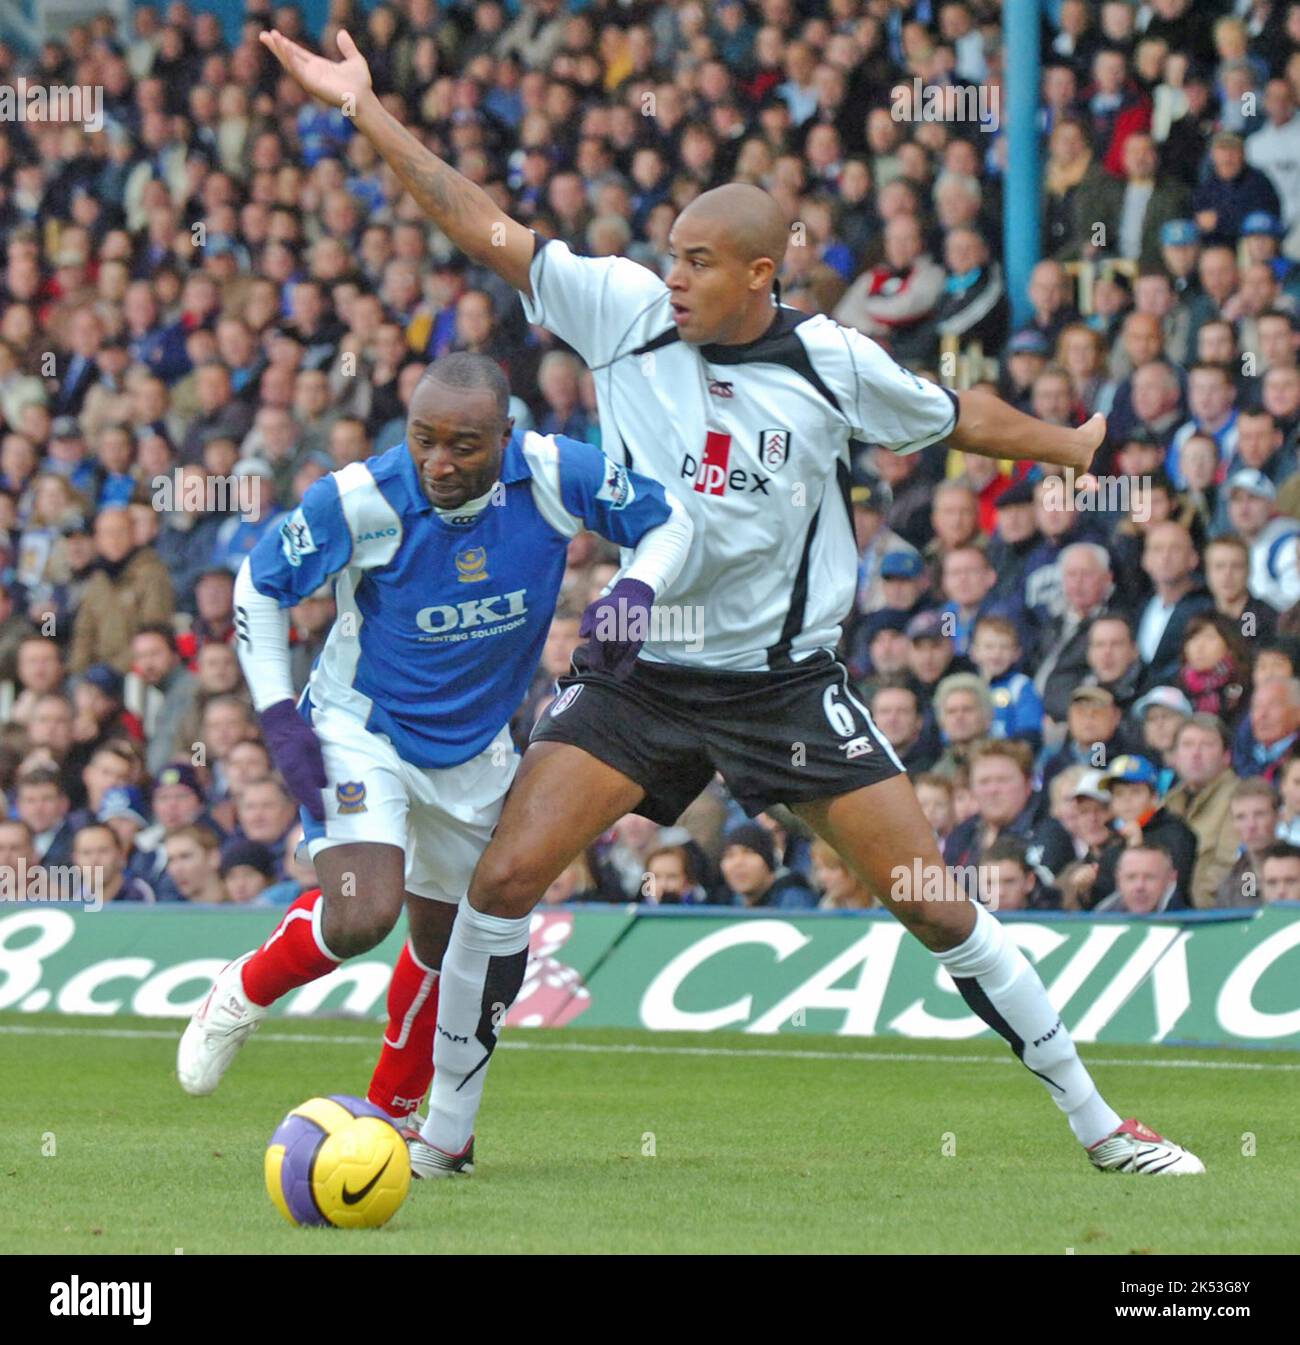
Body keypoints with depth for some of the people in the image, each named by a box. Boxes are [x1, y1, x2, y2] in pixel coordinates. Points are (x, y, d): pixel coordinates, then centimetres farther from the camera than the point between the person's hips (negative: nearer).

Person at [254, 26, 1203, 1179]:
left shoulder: (832, 365, -7)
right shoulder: (626, 311, -6)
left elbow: (953, 416, 12)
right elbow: (487, 231, -5)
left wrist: (1080, 447, 16)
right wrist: (368, 112, -8)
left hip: (788, 681, -1)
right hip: (637, 676, 1)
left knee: (932, 899, -2)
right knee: (505, 876, -14)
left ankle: (1094, 1120, 11)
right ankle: (447, 1128, 3)